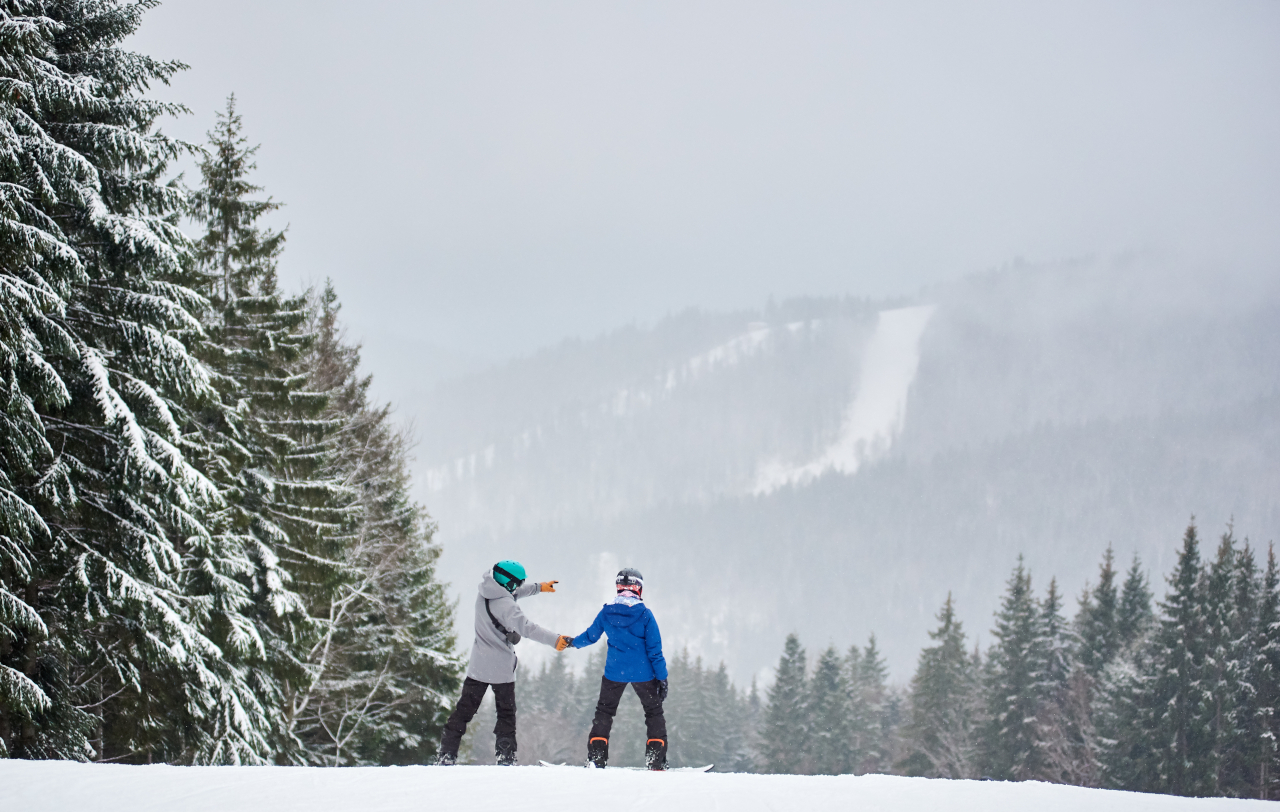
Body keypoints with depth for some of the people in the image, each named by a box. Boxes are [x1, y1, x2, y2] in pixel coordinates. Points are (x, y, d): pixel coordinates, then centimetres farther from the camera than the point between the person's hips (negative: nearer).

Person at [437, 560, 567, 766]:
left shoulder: (484, 593, 4)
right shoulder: (505, 604, -20)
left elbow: (513, 593, 22)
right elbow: (526, 627, -30)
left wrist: (538, 587, 31)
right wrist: (555, 639, -32)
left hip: (478, 665, 6)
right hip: (501, 667, -6)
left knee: (464, 709, 9)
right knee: (506, 713, 8)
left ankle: (447, 755, 3)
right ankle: (505, 758, 1)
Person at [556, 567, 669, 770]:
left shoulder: (606, 612, -2)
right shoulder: (645, 614, -10)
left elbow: (590, 636, 12)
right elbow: (654, 649, -8)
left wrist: (572, 642, 32)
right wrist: (662, 677, -2)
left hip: (614, 672, 2)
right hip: (642, 673, -2)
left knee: (604, 712, 17)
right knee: (654, 712, 12)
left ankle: (596, 757, 10)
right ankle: (656, 761, 3)